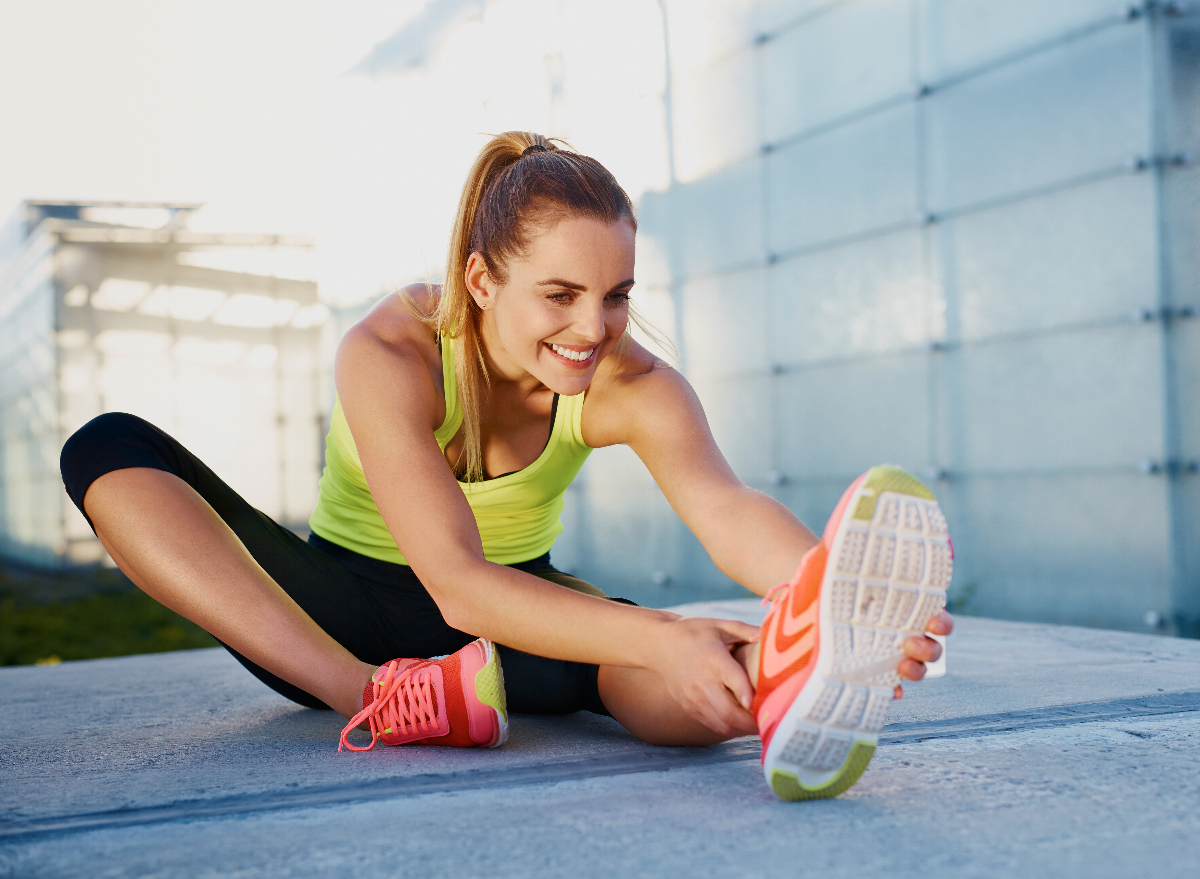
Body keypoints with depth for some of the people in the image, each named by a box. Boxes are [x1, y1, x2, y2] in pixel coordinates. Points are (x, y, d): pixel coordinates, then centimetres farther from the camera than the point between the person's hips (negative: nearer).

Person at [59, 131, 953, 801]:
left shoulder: (628, 384, -18)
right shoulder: (387, 354, -27)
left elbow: (728, 509, -36)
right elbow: (455, 586, -37)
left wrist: (844, 599, -59)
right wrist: (658, 635, -51)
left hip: (516, 620, 1)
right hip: (349, 613, 0)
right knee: (108, 450, -26)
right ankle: (372, 697, -42)